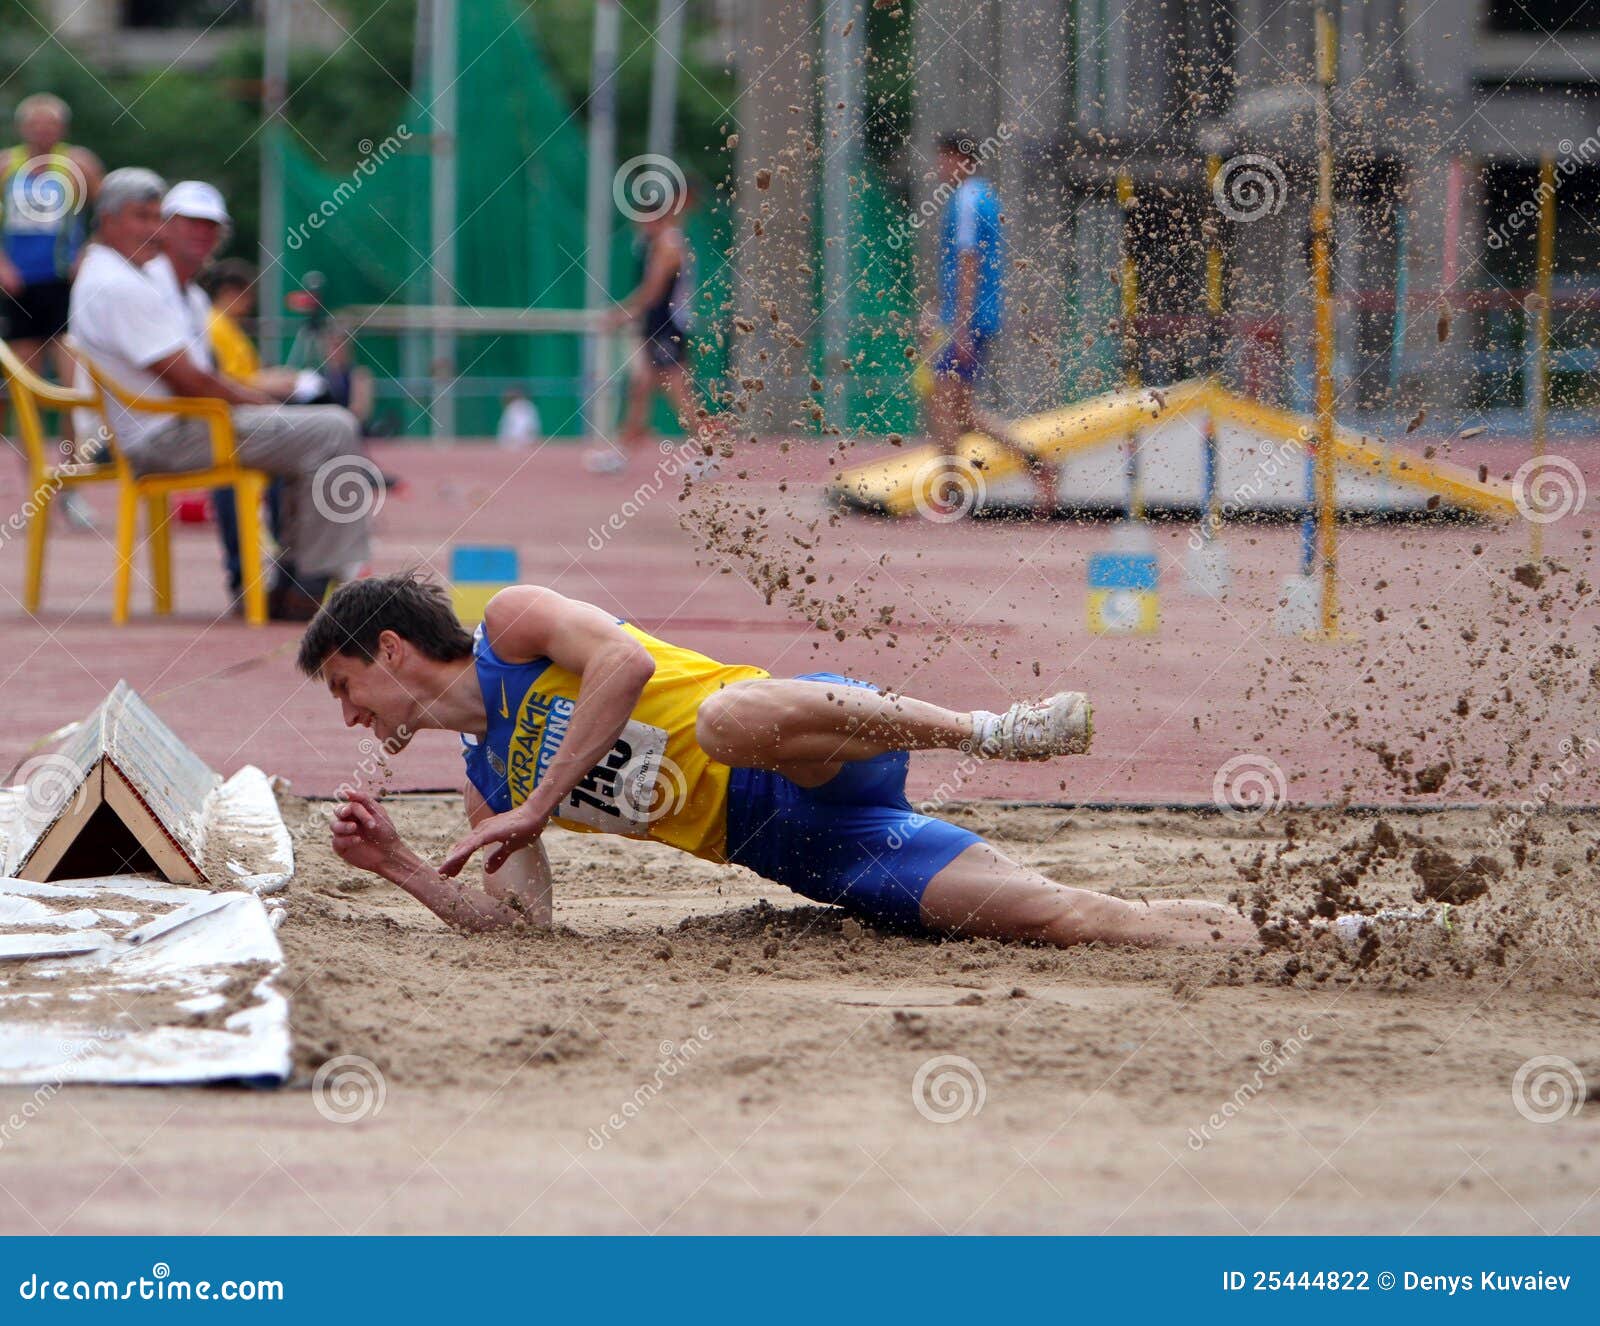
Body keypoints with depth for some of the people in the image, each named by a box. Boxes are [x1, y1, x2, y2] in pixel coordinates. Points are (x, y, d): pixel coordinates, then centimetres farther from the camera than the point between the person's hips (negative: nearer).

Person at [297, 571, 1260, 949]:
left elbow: (625, 658, -17)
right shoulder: (487, 788, 22)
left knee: (728, 716, -42)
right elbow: (520, 916, 13)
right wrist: (401, 869, 5)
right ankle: (1261, 936, -14)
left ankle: (986, 729, -31)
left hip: (822, 760, -6)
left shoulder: (512, 623, 1)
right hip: (795, 852, 6)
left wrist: (541, 805, -16)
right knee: (1055, 917, -11)